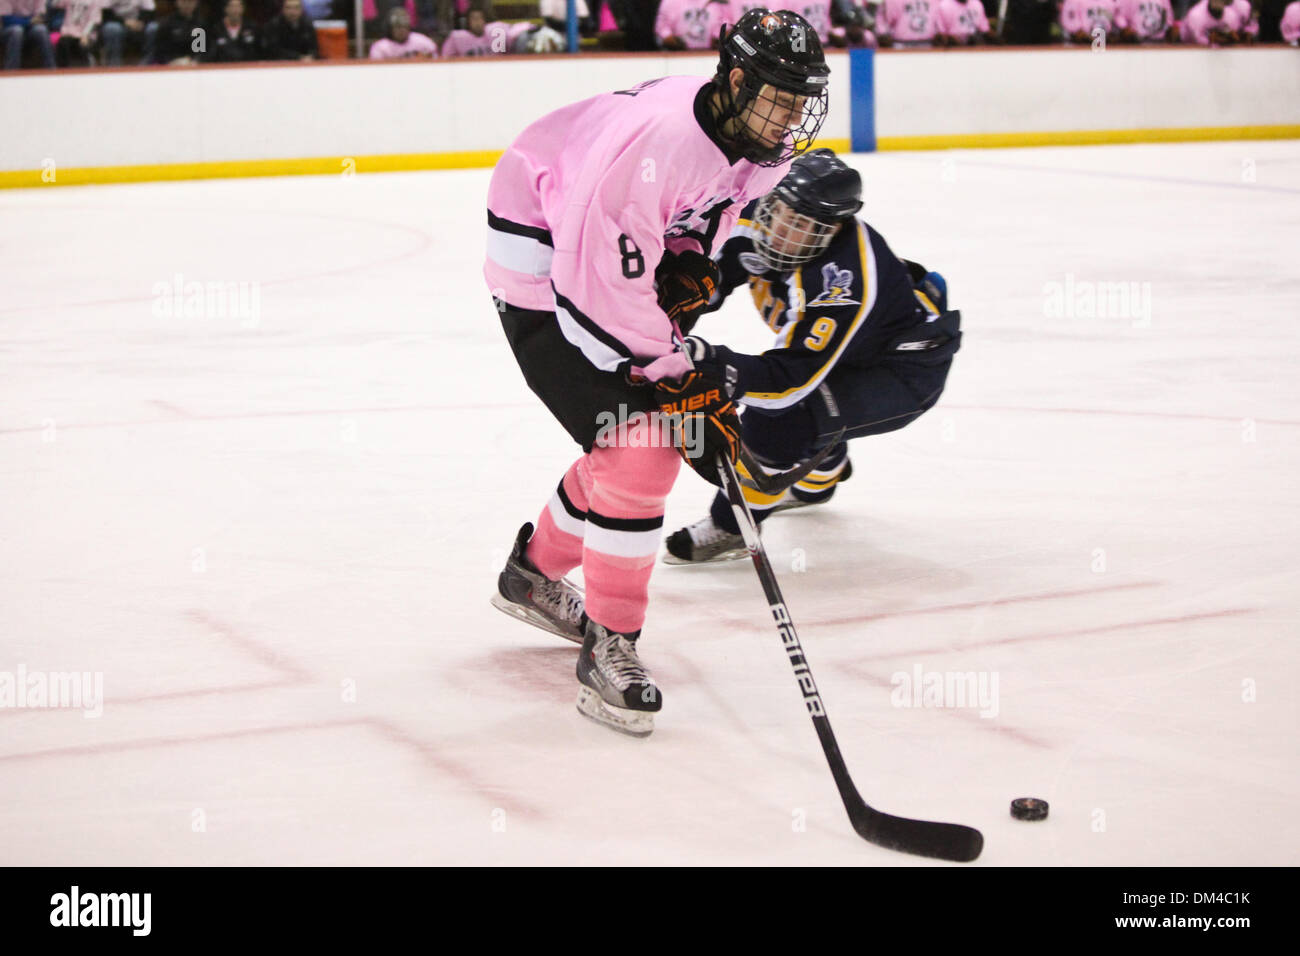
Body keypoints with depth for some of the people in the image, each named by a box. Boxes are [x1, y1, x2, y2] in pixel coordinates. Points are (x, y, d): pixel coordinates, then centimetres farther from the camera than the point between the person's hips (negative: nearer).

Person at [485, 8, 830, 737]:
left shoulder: (762, 146, -8)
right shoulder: (659, 144, -36)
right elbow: (602, 288, -33)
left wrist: (692, 265, -7)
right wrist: (685, 388, -28)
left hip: (610, 259, 9)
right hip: (542, 271, -9)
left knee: (645, 429, 17)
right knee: (639, 446, -18)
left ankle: (536, 575, 38)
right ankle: (610, 649, -6)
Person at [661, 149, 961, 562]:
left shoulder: (843, 284, -38)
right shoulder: (760, 214, -16)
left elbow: (793, 378, -39)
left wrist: (722, 368, -53)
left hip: (906, 371, -9)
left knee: (783, 416, -26)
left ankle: (732, 527, -8)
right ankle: (818, 480, 56)